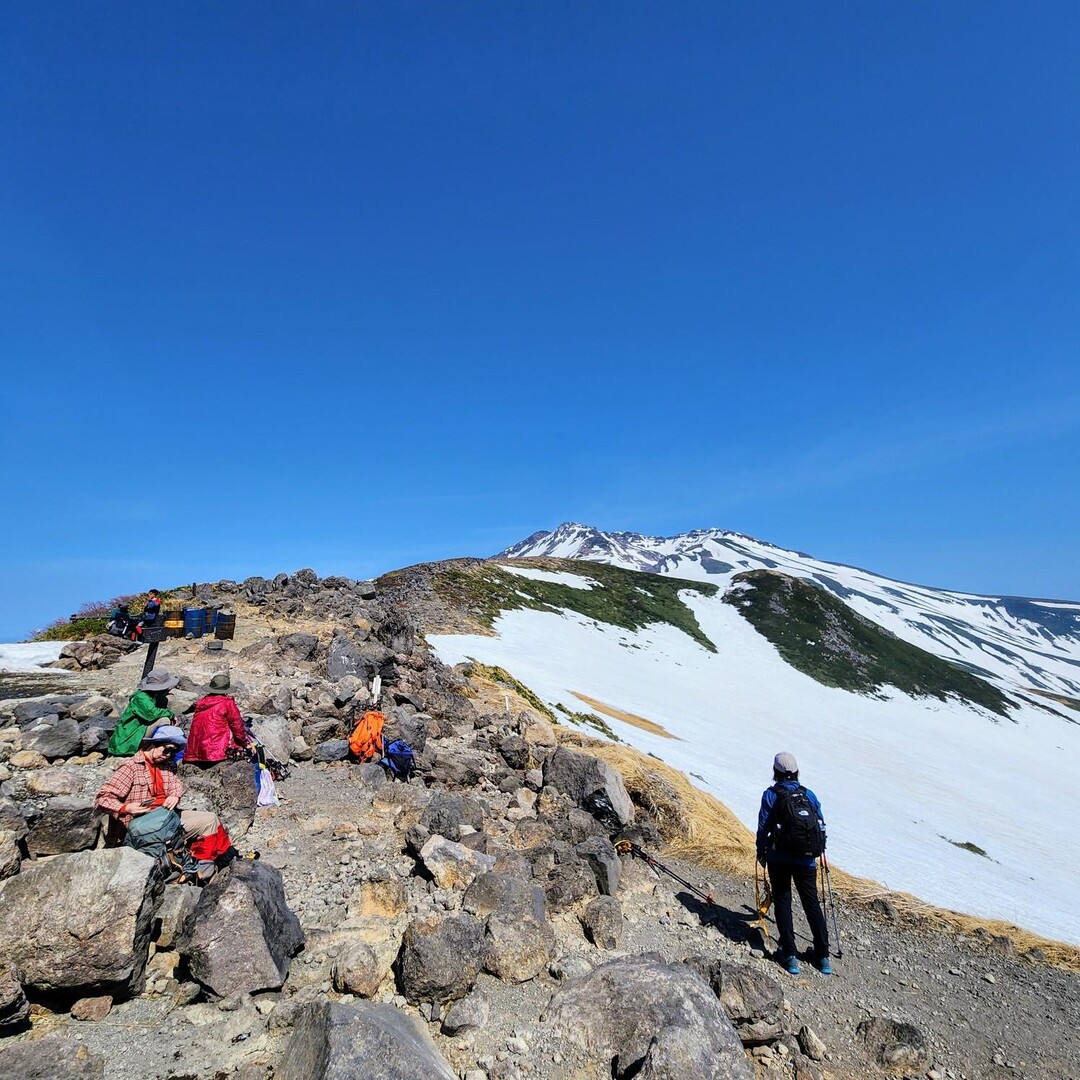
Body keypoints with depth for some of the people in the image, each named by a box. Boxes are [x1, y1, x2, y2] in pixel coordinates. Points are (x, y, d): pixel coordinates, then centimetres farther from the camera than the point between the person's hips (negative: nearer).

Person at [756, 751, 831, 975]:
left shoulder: (770, 795, -9)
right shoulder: (809, 794, 0)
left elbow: (763, 827, -6)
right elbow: (821, 825, 8)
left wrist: (761, 852, 8)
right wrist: (817, 849, 25)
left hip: (779, 858, -3)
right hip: (806, 859, 3)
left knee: (782, 903, 8)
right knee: (812, 903, 15)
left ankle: (789, 955, 9)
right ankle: (822, 955, 21)